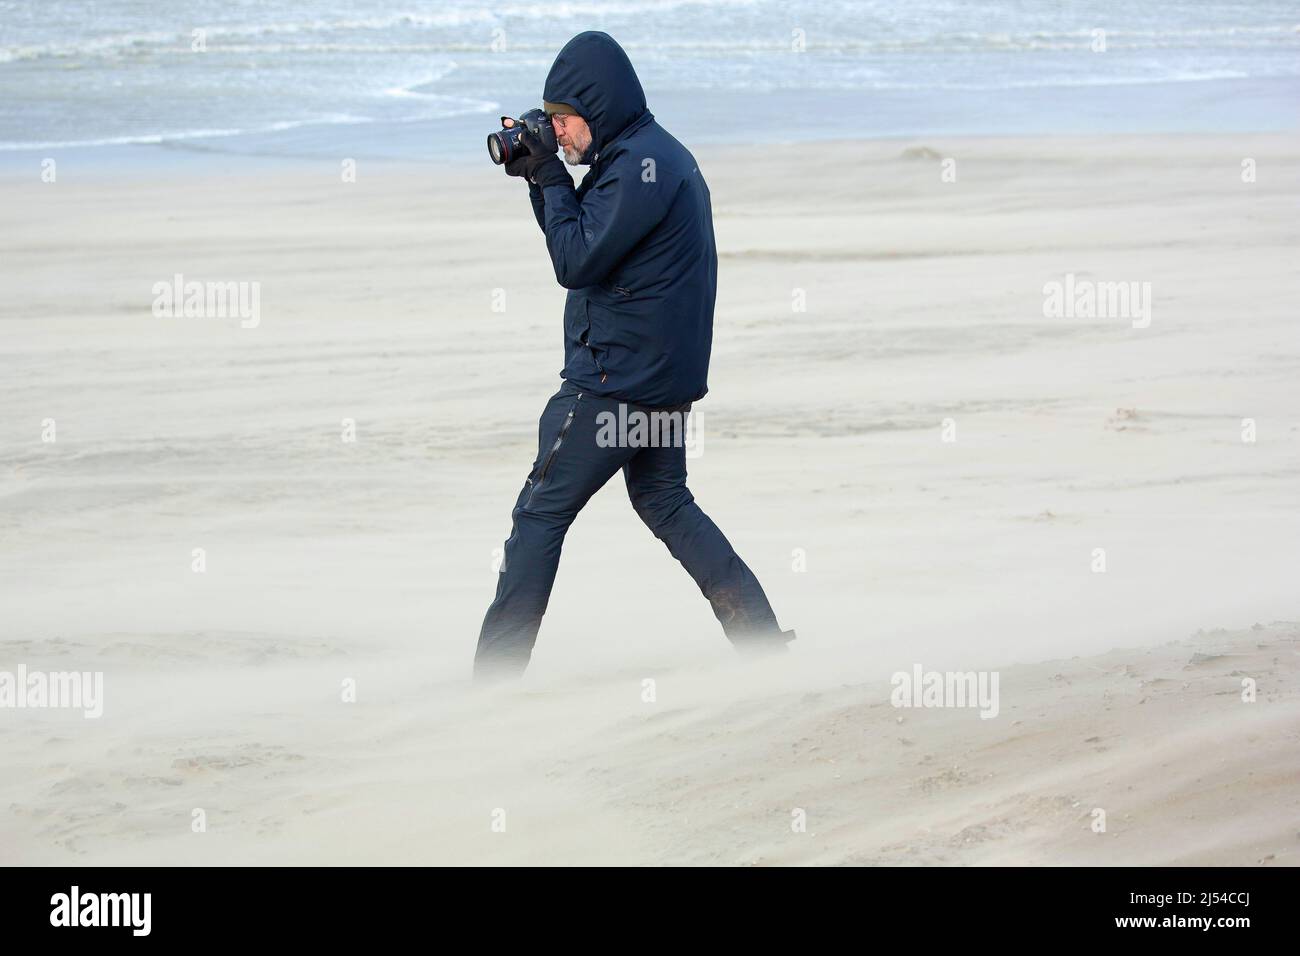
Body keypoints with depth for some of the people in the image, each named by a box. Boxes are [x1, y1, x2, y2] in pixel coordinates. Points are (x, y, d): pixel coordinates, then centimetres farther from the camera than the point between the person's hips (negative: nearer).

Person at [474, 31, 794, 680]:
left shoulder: (639, 165, -18)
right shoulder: (661, 154, 14)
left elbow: (575, 262, -21)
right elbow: (585, 240, 17)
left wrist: (551, 178, -12)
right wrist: (539, 180, 5)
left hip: (614, 380, -10)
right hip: (663, 377, 10)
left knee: (539, 514, -4)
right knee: (664, 502, 21)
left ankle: (495, 674, -2)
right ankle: (761, 635, 17)